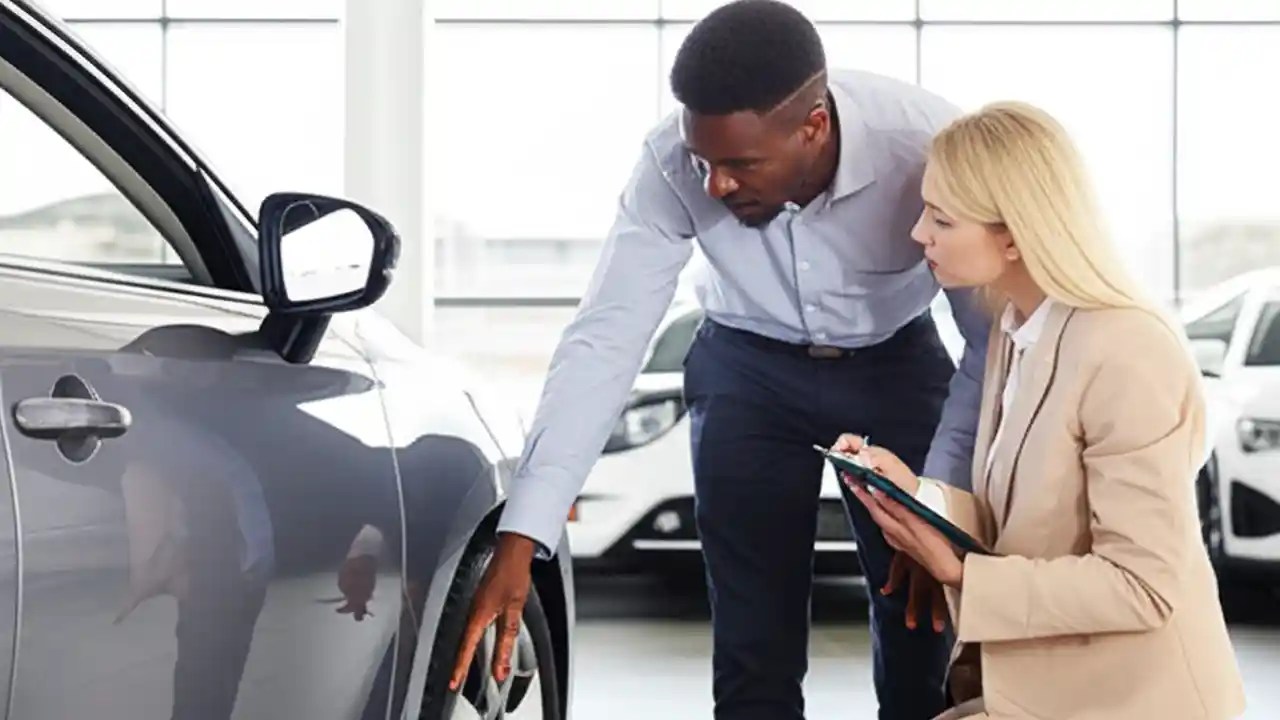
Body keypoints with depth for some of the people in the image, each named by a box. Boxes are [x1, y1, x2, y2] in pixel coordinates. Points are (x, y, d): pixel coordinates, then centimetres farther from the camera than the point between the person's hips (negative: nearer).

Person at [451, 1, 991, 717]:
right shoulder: (672, 163, -27)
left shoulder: (927, 146, -32)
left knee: (923, 642, 0)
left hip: (897, 367, 0)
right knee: (754, 656, -1)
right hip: (749, 372, 1)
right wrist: (520, 540, -31)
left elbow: (993, 341, -23)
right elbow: (604, 343, -25)